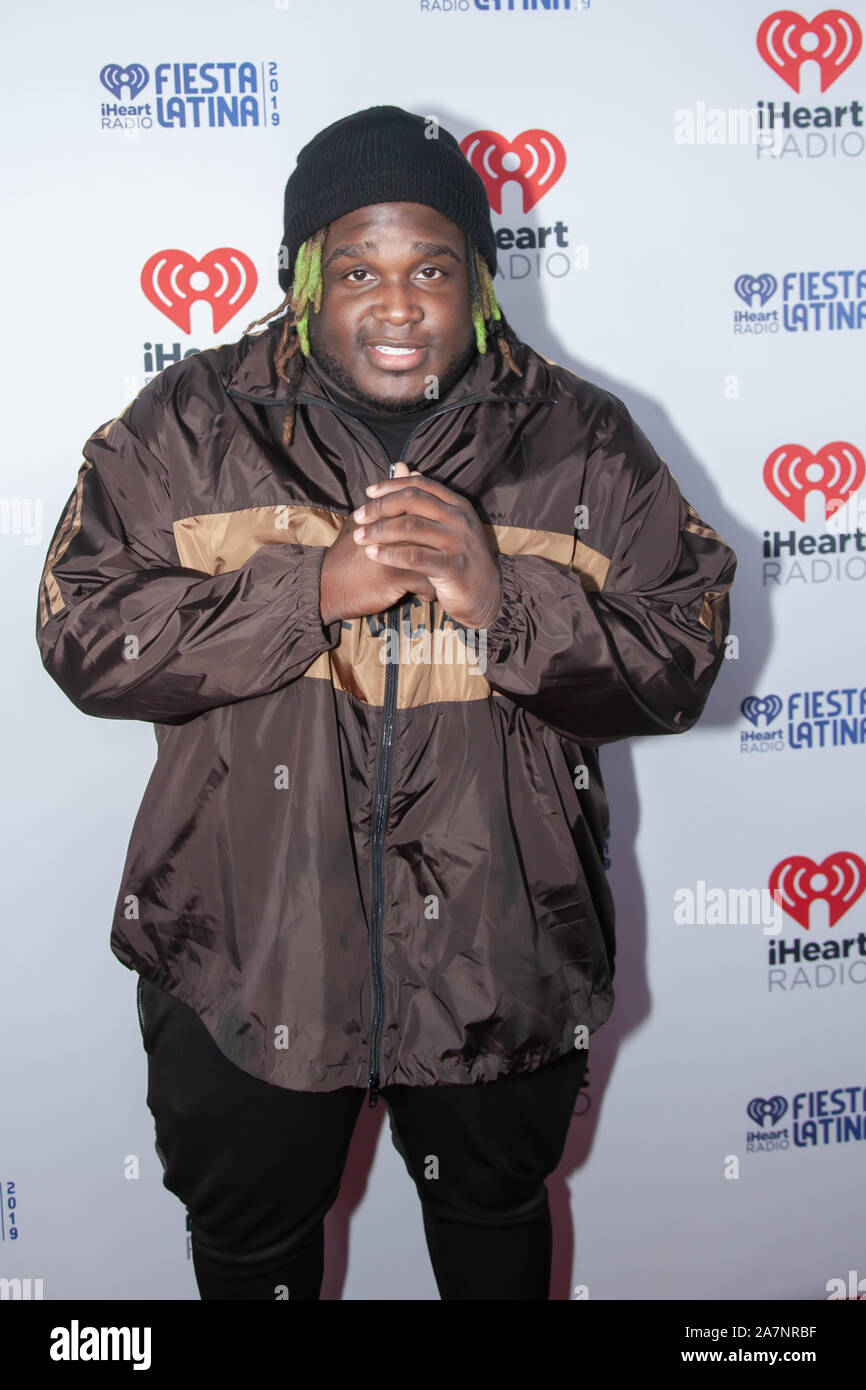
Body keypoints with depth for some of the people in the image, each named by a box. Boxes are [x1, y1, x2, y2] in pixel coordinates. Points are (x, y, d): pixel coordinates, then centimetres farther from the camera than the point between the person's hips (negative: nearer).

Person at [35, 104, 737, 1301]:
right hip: (248, 952, 0)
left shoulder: (582, 442, -4)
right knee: (251, 1229, 24)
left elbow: (682, 661, -7)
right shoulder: (188, 426, -6)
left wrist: (505, 599, -24)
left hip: (499, 952, 1)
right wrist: (311, 592, -24)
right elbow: (82, 632, -13)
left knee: (496, 1210, 27)